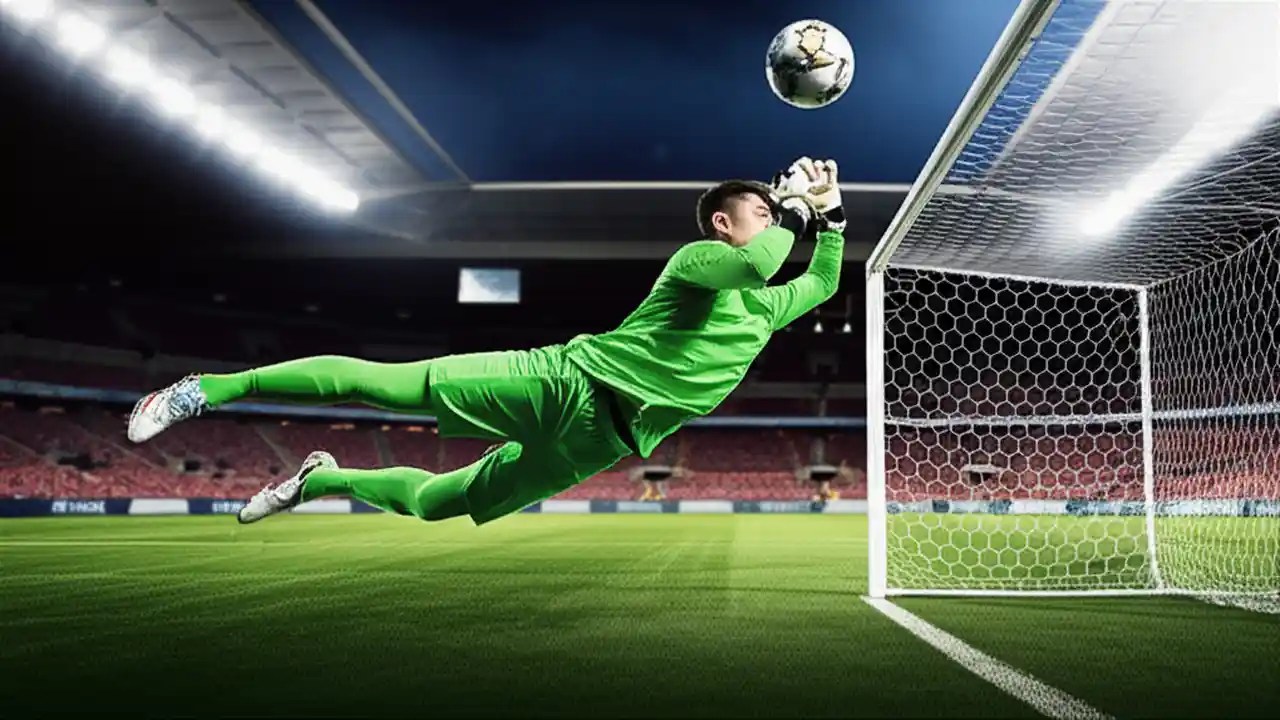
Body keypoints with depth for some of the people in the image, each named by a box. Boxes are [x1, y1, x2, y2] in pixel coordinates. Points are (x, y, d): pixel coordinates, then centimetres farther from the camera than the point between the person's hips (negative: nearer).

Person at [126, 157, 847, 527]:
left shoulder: (760, 312, 19)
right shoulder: (698, 259, -5)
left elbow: (822, 283, 34)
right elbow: (756, 263, -26)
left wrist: (830, 214, 20)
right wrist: (793, 209, -9)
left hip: (594, 443, 7)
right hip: (565, 381, -6)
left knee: (435, 502, 14)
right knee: (387, 382, -14)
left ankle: (323, 480, 36)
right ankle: (220, 385, 0)